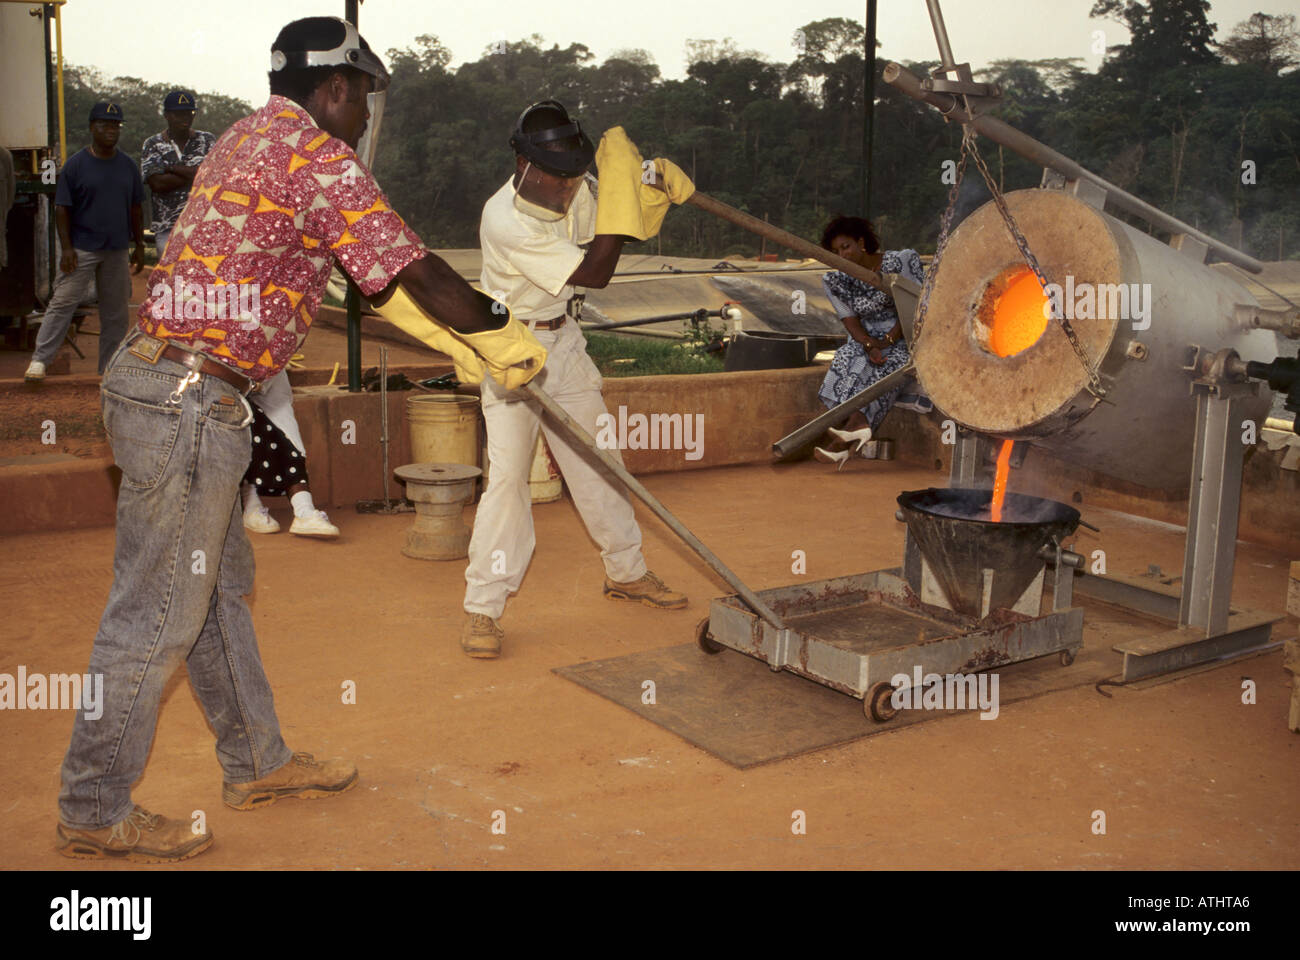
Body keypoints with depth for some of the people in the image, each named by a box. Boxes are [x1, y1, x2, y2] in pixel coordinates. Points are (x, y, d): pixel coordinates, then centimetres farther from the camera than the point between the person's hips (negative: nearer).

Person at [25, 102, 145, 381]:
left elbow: (135, 208, 15)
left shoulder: (128, 165, 9)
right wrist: (66, 248, -11)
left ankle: (109, 367, 17)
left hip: (117, 250, 4)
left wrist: (139, 246, 11)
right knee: (62, 302, -7)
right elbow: (62, 208, -3)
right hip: (82, 249, -4)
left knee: (115, 310, 8)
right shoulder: (76, 164, -3)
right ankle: (39, 359, -2)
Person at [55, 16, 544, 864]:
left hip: (154, 377, 10)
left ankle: (258, 763, 32)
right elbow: (414, 269, -16)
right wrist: (501, 332, 0)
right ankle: (94, 815, 14)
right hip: (189, 401, -10)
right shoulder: (317, 154, -11)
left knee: (220, 587, 18)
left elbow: (366, 275, 23)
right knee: (156, 612, 0)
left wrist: (457, 338, 24)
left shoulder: (251, 140, 20)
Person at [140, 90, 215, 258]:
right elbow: (157, 183, -7)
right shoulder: (152, 145, 7)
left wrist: (172, 168, -6)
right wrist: (193, 174, -6)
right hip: (168, 228, 0)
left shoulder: (207, 140, 9)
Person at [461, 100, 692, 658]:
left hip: (564, 341, 7)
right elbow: (594, 272, -27)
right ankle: (482, 608, -6)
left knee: (596, 460, 13)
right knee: (508, 472, -14)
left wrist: (658, 185, -12)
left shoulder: (575, 192, -5)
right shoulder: (505, 219, -28)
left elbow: (632, 228, 7)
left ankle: (626, 571, 29)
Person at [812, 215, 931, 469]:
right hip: (866, 341, 3)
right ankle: (860, 428, -48)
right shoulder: (835, 280, 3)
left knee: (889, 364, -35)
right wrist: (870, 346, -22)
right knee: (849, 361, -31)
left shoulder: (900, 262, -5)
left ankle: (849, 435, -51)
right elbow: (851, 322, -3)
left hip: (906, 338, -3)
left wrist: (889, 339, -17)